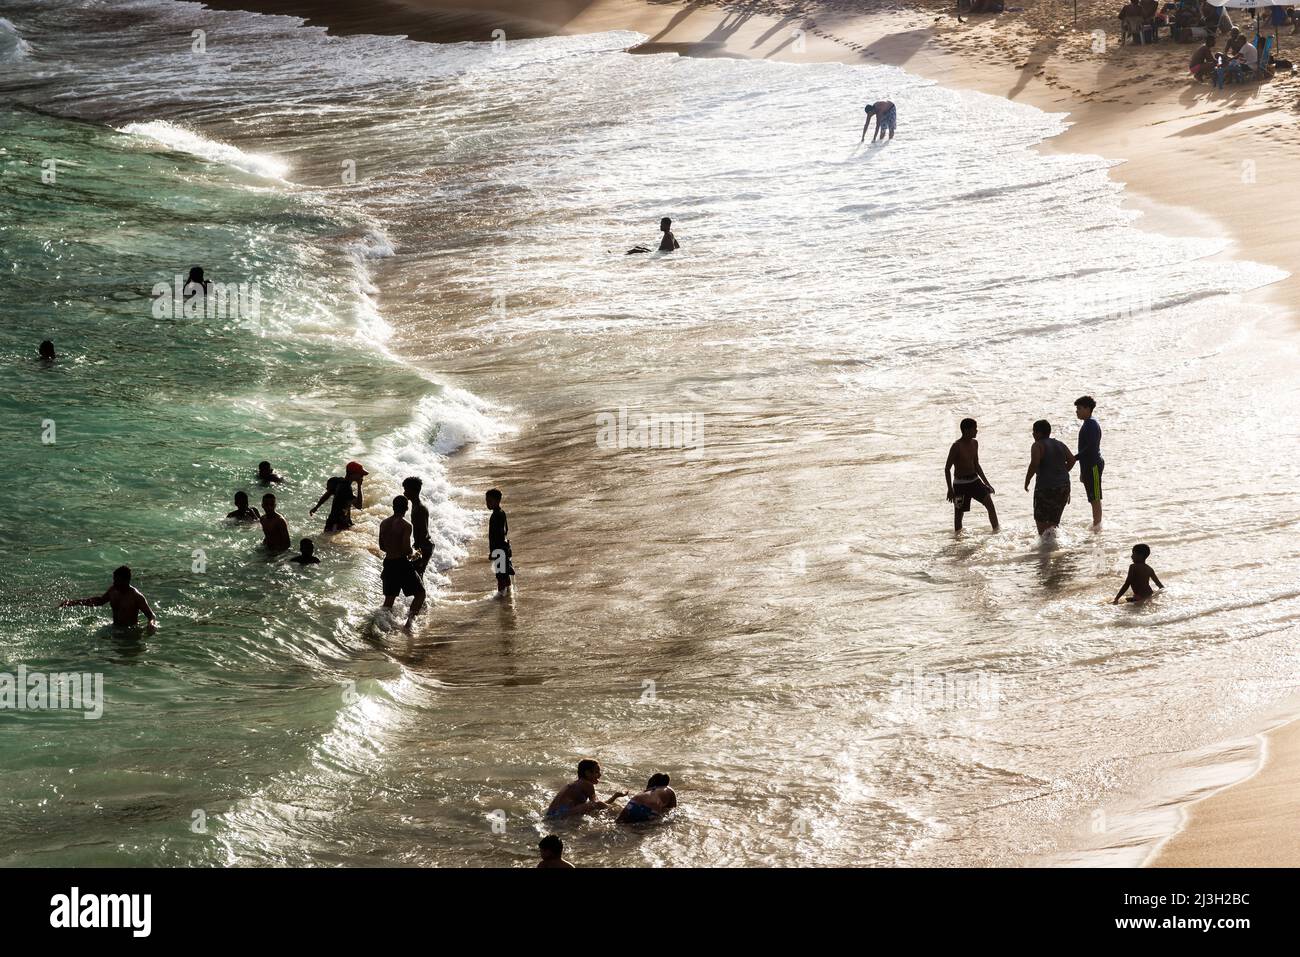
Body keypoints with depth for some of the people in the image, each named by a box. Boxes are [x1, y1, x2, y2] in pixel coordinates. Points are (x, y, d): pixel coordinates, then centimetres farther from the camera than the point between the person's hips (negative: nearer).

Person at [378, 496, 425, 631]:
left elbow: (382, 546, 12)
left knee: (389, 598, 16)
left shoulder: (384, 523, 5)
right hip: (402, 563, -6)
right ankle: (410, 620, -15)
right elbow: (406, 548, -20)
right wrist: (411, 554, 1)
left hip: (388, 563, 6)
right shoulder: (406, 525, -14)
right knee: (420, 593, 4)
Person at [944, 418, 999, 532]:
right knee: (958, 513, 3)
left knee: (990, 503, -9)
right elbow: (947, 468, -13)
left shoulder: (974, 444, 6)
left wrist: (986, 483, 16)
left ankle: (996, 531, -6)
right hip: (960, 483, -6)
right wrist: (950, 489, -17)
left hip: (974, 480, 6)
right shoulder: (957, 446, -16)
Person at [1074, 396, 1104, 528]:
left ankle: (1097, 525, -6)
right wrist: (1082, 471, 24)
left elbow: (1091, 447, -24)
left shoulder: (1092, 425, -15)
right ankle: (1095, 525, 20)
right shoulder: (1087, 424, 17)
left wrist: (1074, 458, -24)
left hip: (1093, 466, -10)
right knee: (1093, 499, 14)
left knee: (1095, 499, -7)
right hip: (1088, 466, 10)